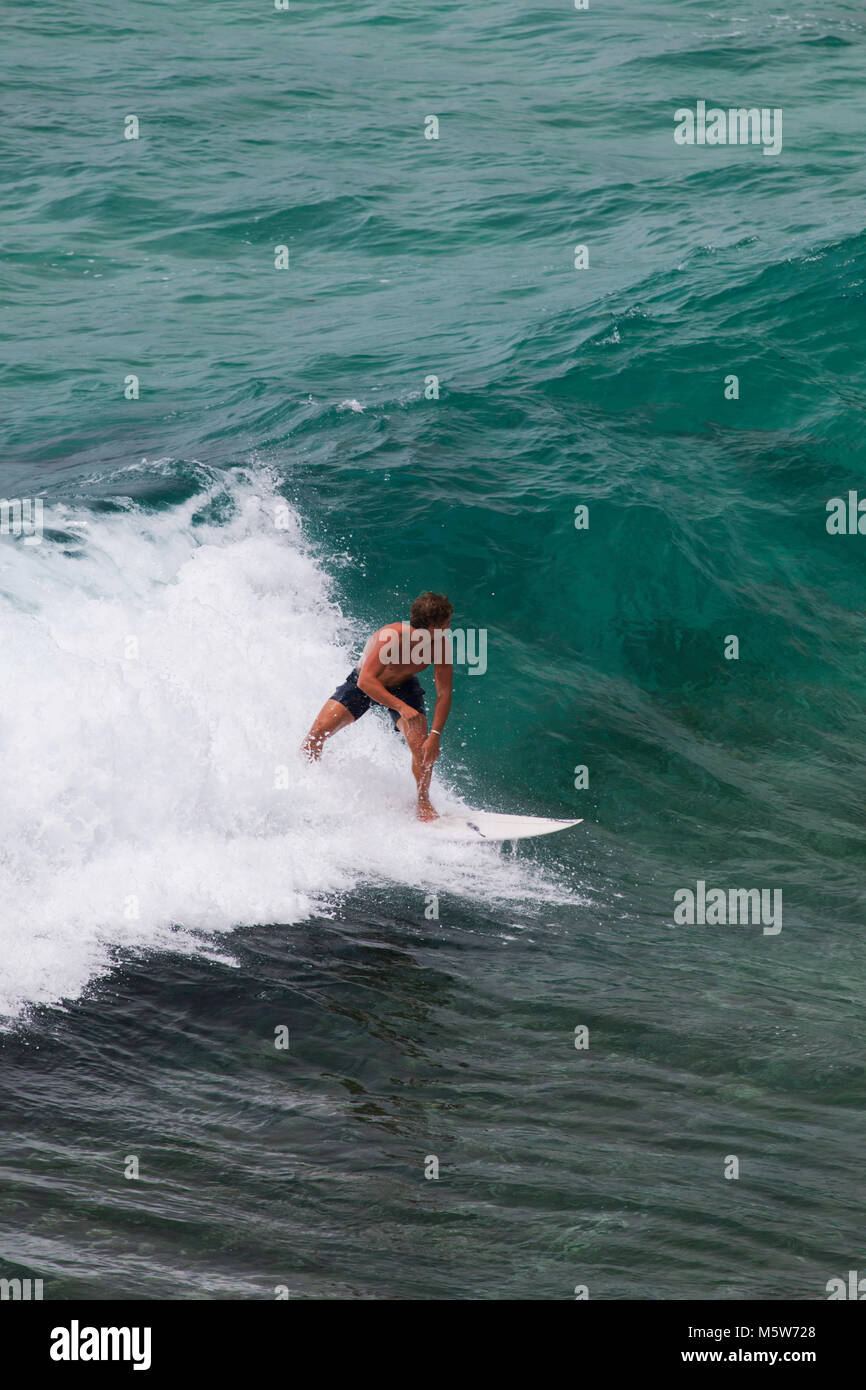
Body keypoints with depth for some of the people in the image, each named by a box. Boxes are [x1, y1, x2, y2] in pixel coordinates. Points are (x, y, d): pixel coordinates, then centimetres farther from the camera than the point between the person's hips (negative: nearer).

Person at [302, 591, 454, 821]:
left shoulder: (441, 646, -26)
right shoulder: (390, 637, -40)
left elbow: (444, 694, -19)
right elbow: (365, 681, -42)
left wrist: (436, 735, -29)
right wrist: (401, 708, -48)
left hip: (402, 687, 2)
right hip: (364, 684, -2)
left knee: (422, 746, -17)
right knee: (318, 730, -13)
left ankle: (423, 804, 4)